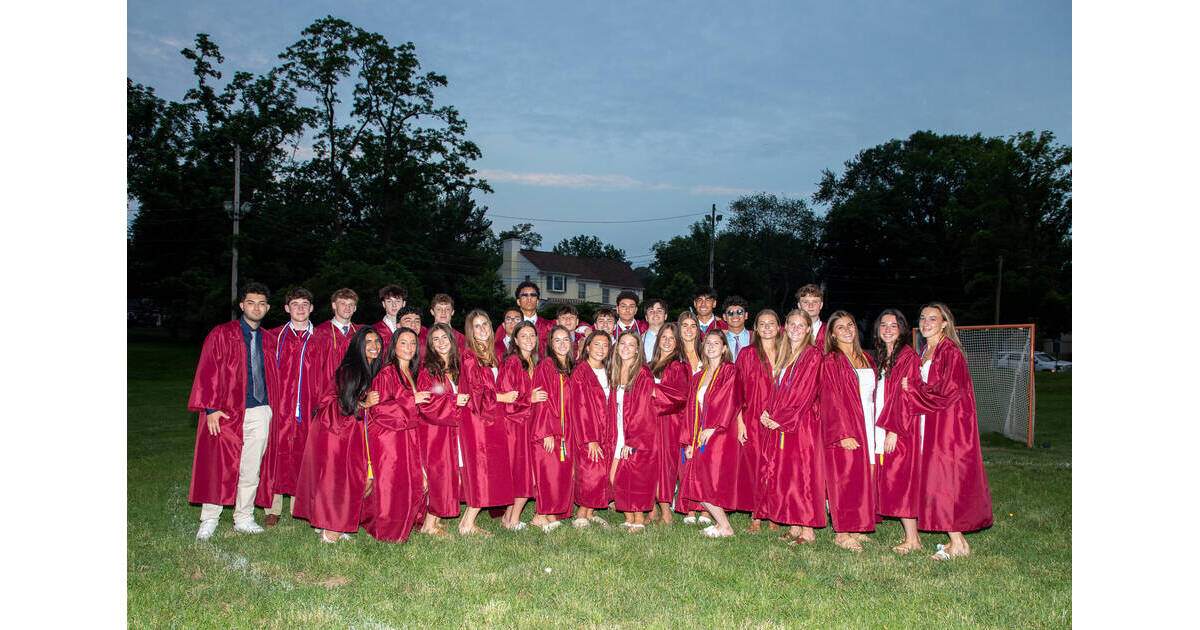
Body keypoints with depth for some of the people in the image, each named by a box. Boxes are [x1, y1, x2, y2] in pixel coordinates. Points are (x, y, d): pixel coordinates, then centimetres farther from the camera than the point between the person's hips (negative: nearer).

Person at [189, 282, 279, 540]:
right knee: (218, 467, -2)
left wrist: (270, 405, 9)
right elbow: (208, 372, -4)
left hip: (259, 413, 4)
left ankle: (243, 518, 18)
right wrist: (211, 408, -11)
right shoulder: (222, 335, 1)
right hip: (227, 412, -3)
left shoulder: (268, 340, 14)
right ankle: (209, 520, 12)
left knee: (251, 470, 7)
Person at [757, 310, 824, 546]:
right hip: (779, 424, 7)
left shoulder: (813, 355, -7)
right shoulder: (784, 355, 16)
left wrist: (781, 419, -15)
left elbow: (805, 393, -13)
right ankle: (794, 527, 15)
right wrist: (767, 414, 1)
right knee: (783, 474, 7)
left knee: (802, 473, -5)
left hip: (802, 424, -7)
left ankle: (808, 531, 1)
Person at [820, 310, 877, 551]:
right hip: (844, 428, -6)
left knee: (862, 477, 9)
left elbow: (873, 395, 17)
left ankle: (855, 528, 19)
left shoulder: (866, 359, 14)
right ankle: (842, 533, 5)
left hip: (867, 426, 6)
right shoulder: (831, 361, -6)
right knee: (844, 476, -3)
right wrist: (843, 433, -19)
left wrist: (876, 427, 9)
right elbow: (831, 400, -12)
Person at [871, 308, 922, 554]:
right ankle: (911, 536, 15)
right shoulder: (883, 358, 16)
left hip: (901, 432, -8)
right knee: (890, 482, 8)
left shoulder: (908, 357, -9)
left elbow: (906, 396, -15)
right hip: (883, 429, 8)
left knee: (900, 482, -6)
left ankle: (912, 539, 2)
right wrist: (881, 428, 11)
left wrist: (893, 430, -18)